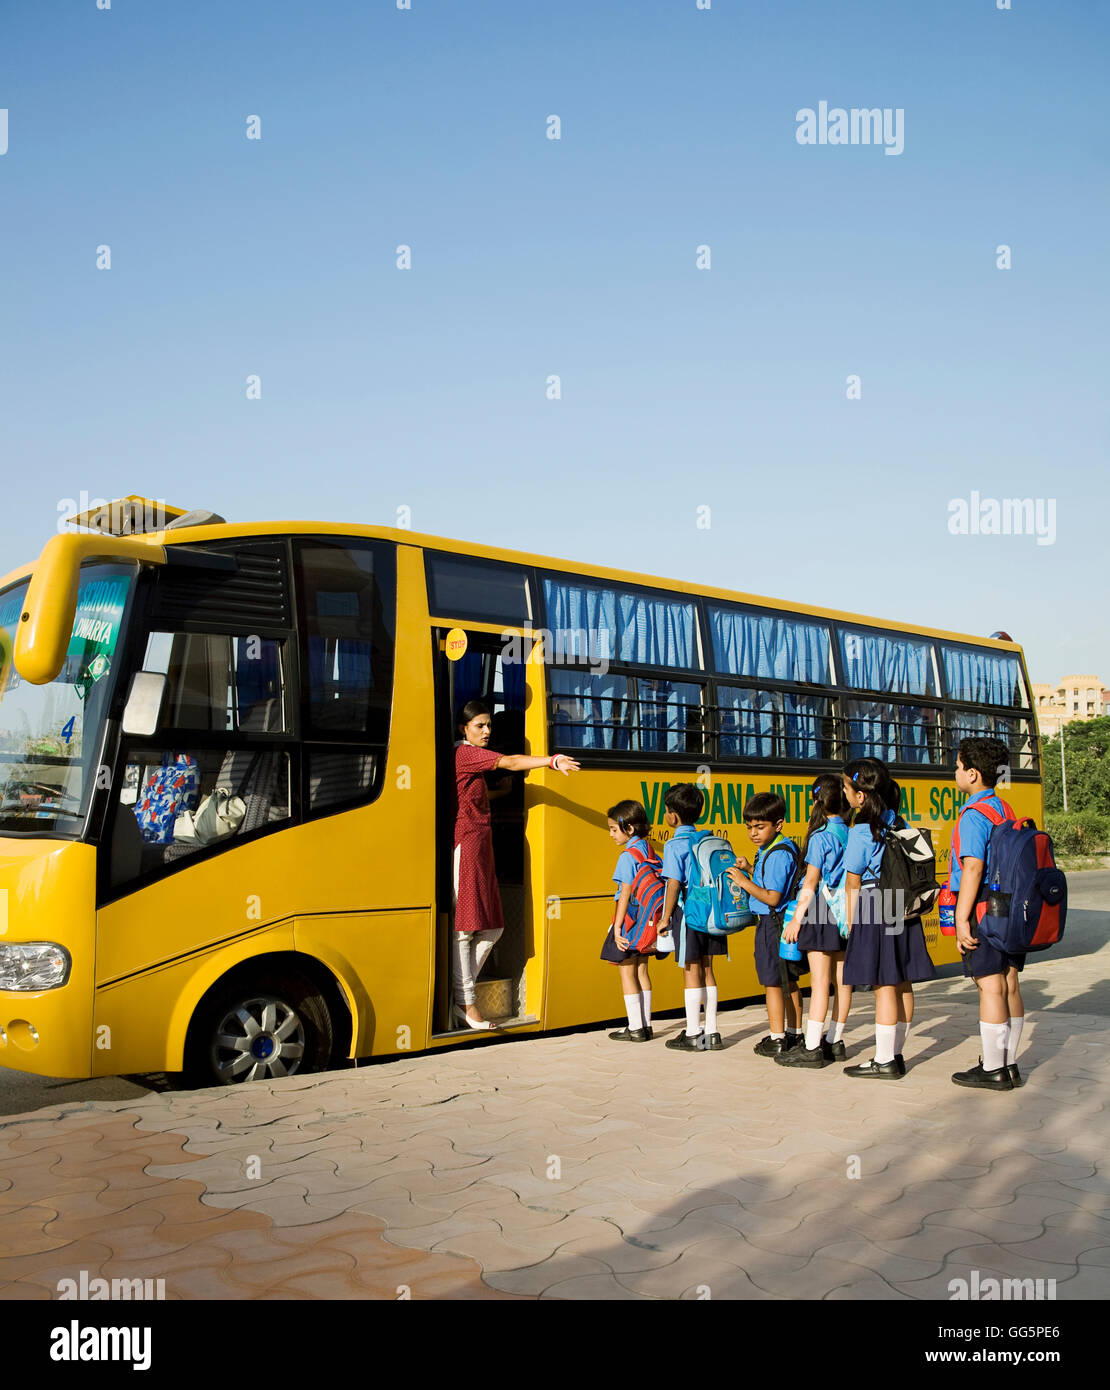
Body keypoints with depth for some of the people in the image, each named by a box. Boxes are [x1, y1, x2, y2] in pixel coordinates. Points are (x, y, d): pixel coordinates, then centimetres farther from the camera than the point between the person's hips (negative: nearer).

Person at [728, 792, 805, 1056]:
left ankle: (777, 1039, 5)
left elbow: (772, 897, -24)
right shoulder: (769, 850, 10)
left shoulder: (778, 854, -21)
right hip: (782, 923, 10)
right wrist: (750, 870, 9)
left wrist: (745, 882, -19)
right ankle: (794, 1033, 28)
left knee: (772, 982, -2)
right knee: (788, 980, 17)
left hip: (773, 923, -10)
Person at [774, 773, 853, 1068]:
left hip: (822, 913, -7)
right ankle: (835, 1042, 20)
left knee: (819, 981, -6)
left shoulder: (820, 837, -11)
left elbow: (811, 882, -13)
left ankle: (812, 1049, -4)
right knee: (841, 980, 10)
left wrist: (796, 918, -10)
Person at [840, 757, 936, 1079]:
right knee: (902, 983, 11)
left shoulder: (860, 831, -14)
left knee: (883, 985, -3)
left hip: (874, 908, -8)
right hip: (902, 905, 8)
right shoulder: (897, 821, 7)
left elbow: (853, 884, -9)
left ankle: (884, 1062, 2)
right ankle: (896, 1054, 21)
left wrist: (850, 923, 1)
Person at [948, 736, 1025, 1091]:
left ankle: (993, 1071, 3)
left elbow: (973, 868, -22)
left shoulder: (974, 814, -15)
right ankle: (1009, 1064, 20)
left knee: (990, 987, -4)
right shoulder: (1005, 810, 13)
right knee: (1009, 985, 12)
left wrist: (961, 918, -22)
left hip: (982, 909, -9)